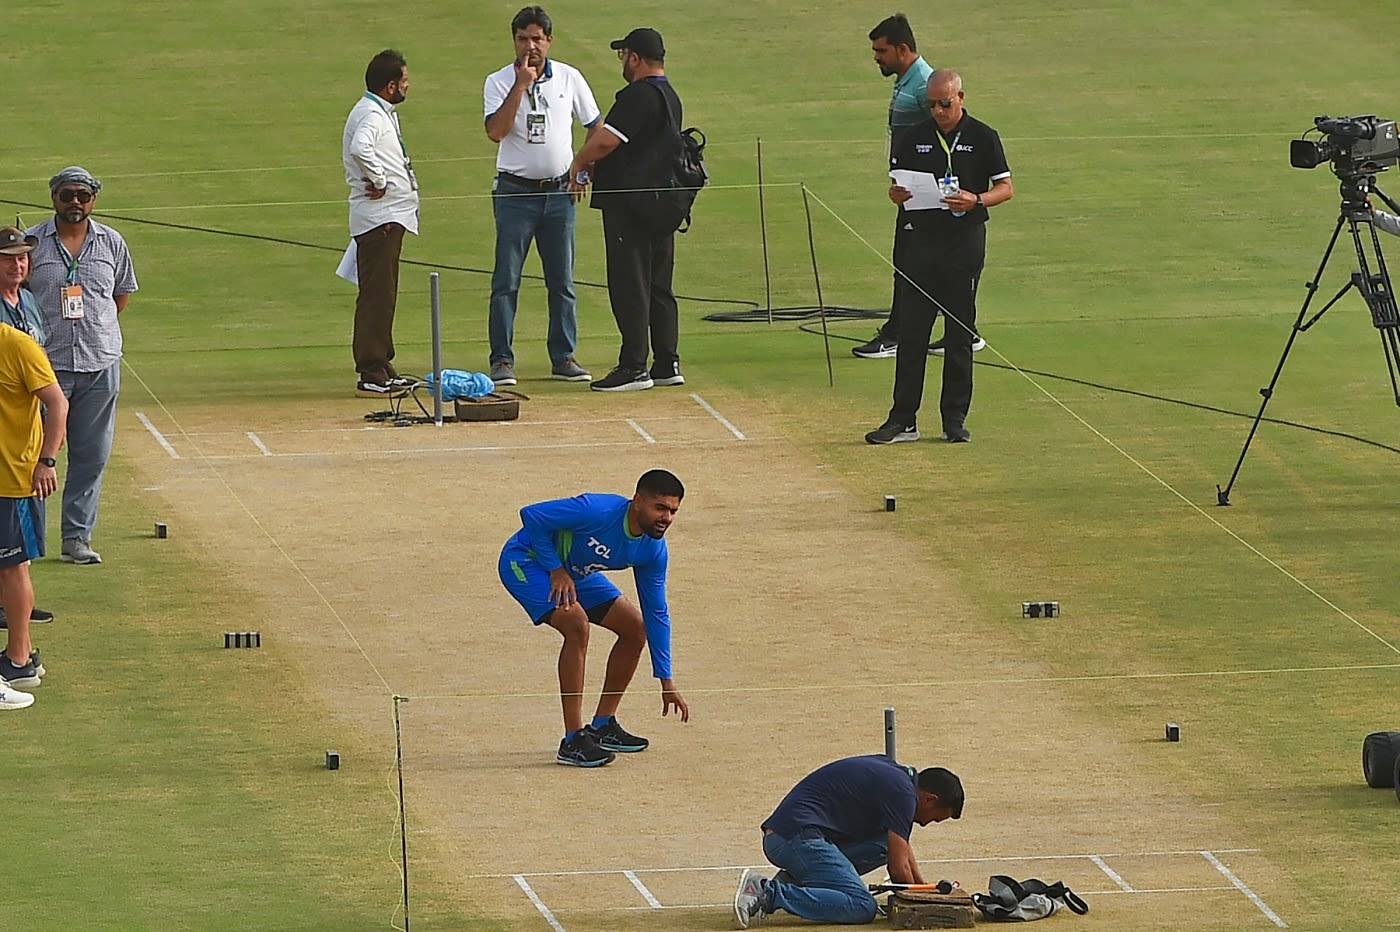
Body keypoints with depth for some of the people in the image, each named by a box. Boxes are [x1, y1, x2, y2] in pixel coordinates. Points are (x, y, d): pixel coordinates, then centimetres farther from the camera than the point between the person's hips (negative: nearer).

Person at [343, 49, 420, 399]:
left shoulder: (382, 113, 17)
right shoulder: (371, 115, -16)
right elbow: (360, 149, -36)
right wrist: (377, 181, -22)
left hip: (389, 216, 11)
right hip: (379, 217, -11)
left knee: (382, 295, 16)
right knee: (376, 295, -10)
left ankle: (382, 368, 23)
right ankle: (371, 376, -11)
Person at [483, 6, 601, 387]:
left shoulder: (569, 79, 4)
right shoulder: (499, 82, -4)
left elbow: (596, 127, 14)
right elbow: (495, 131, -19)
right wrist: (521, 84, -21)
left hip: (559, 192, 3)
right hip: (515, 193, -3)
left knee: (562, 280, 6)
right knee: (506, 280, -5)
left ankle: (563, 357, 13)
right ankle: (502, 360, -2)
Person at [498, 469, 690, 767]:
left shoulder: (653, 549, -12)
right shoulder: (597, 512, -35)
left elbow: (656, 614, -2)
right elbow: (531, 516, -28)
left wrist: (666, 683, -2)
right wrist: (556, 570, -26)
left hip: (575, 572, 8)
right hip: (526, 561, -8)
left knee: (635, 627, 2)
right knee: (576, 623, -29)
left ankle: (602, 725, 17)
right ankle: (573, 741, -25)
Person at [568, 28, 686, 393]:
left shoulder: (638, 96, -16)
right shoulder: (670, 97, 16)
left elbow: (605, 140, -22)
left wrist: (579, 164, -4)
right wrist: (597, 165, 10)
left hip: (629, 205, -10)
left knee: (629, 285, -6)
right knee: (658, 287, 14)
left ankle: (634, 368, -6)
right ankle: (667, 365, 17)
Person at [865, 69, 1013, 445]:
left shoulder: (982, 138, 2)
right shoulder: (913, 139, 9)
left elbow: (1005, 188, 4)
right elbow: (896, 186, 15)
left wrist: (976, 200, -15)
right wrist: (897, 194, -9)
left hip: (965, 241, -2)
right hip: (917, 240, 2)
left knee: (960, 335, 3)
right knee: (910, 332, -1)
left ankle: (955, 418, 10)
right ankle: (903, 420, 1)